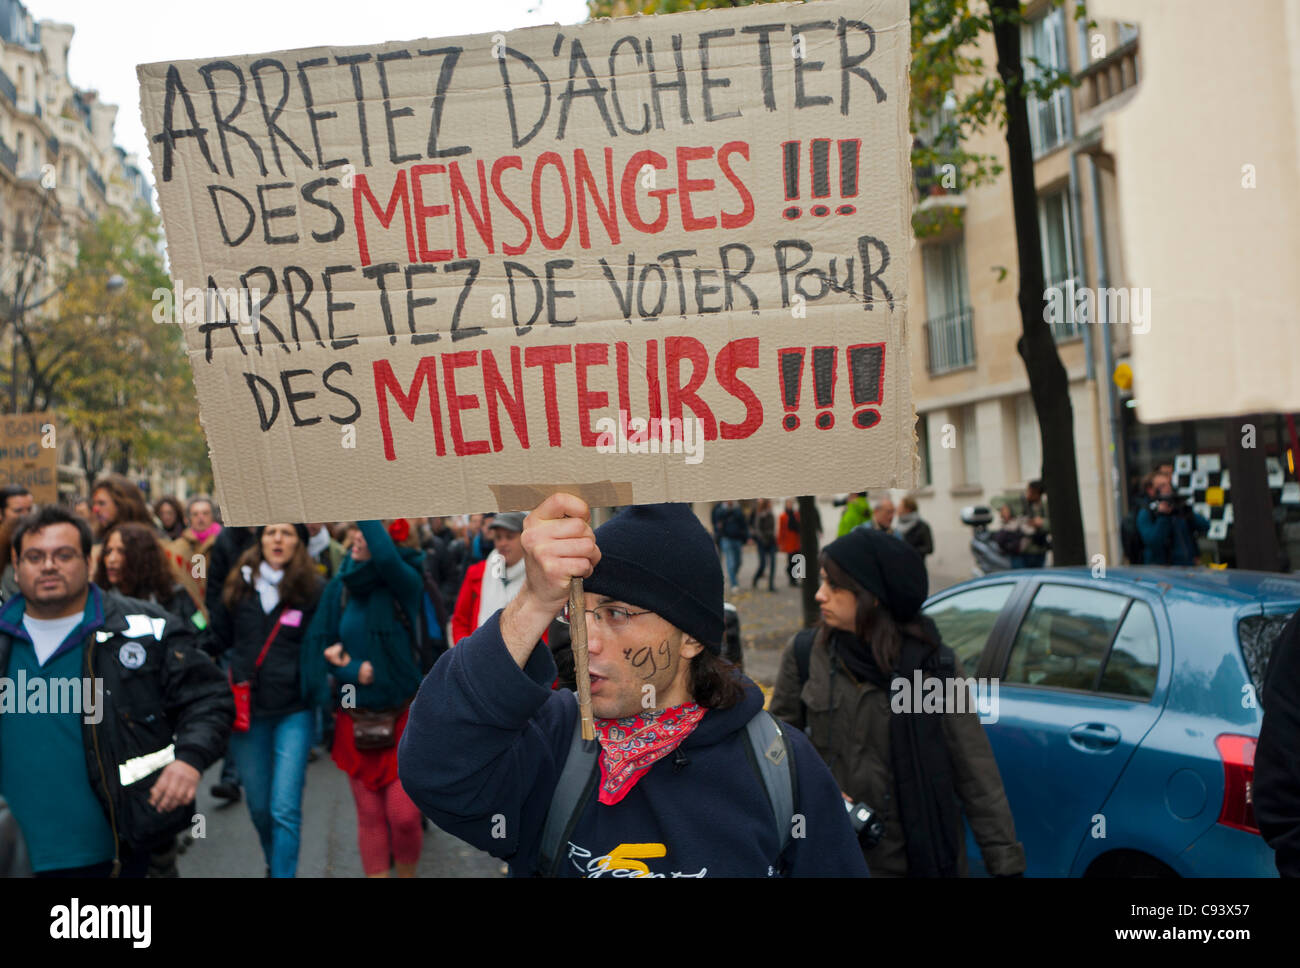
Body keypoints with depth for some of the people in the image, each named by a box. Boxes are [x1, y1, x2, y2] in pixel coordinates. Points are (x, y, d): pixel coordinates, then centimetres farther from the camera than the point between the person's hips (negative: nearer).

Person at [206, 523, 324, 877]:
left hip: (294, 711, -3)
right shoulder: (238, 586, 3)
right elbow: (217, 638, 8)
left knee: (285, 808, -9)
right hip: (247, 709, 3)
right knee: (259, 805, 16)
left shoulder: (313, 590, -5)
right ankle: (275, 863, 42)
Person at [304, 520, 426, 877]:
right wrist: (352, 670, -10)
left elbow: (387, 558, -33)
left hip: (403, 715, -3)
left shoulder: (404, 585, -11)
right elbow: (320, 645, 6)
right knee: (370, 816, 7)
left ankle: (407, 874, 21)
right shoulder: (337, 589, 2)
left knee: (403, 815, -4)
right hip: (356, 720, 4)